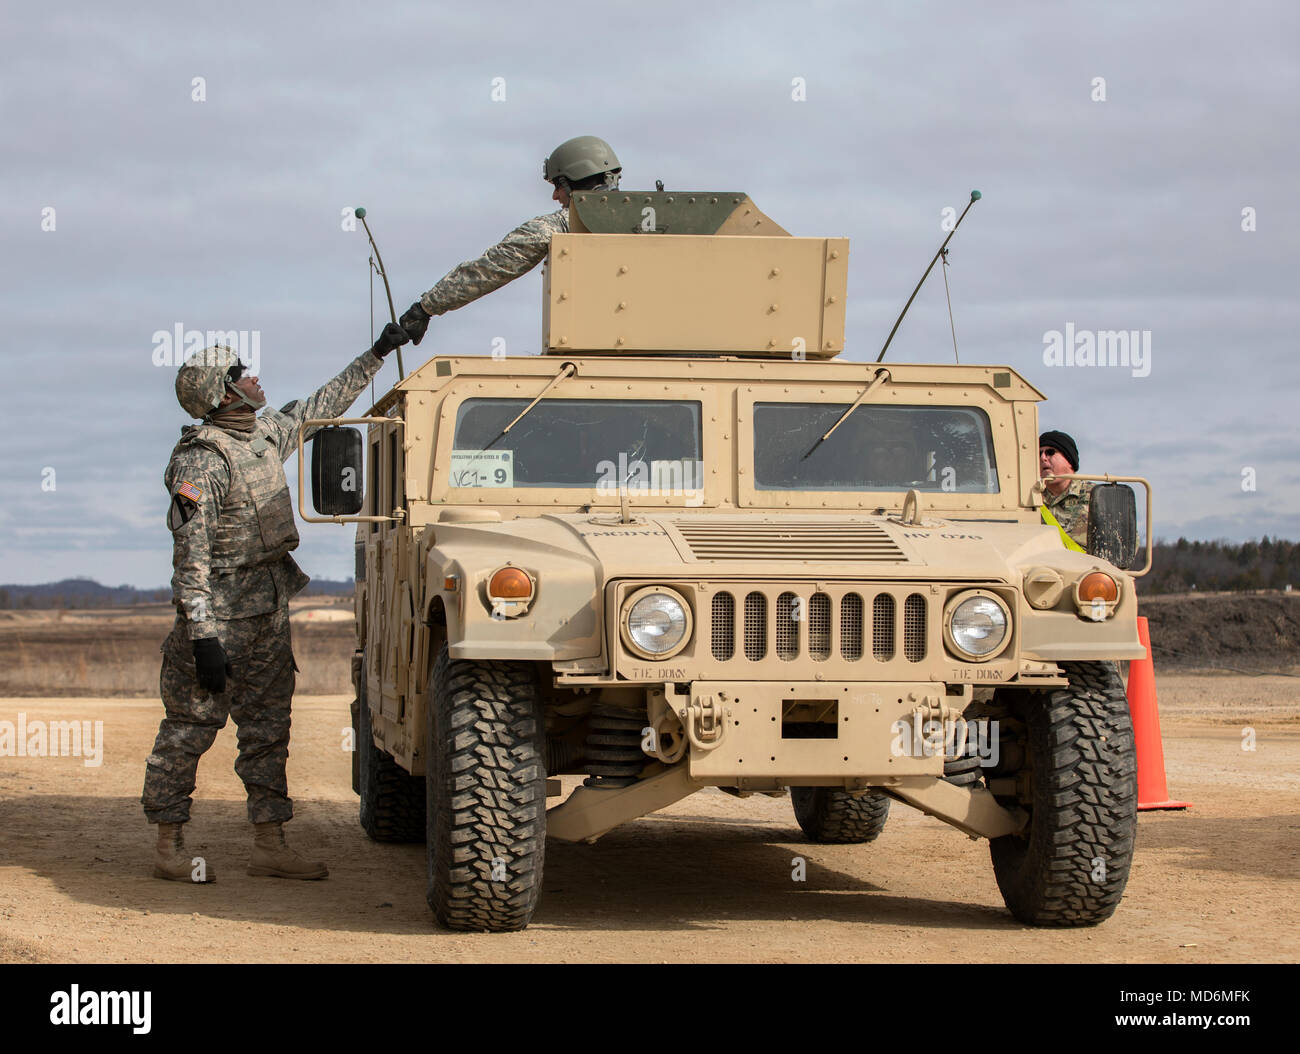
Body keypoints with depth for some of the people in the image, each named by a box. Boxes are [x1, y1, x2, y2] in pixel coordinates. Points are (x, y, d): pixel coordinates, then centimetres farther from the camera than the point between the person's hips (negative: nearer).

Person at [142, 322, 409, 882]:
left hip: (269, 610, 9)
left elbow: (321, 405, 27)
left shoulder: (267, 432, 9)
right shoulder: (200, 462, -17)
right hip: (219, 612, -9)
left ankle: (269, 846, 12)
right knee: (191, 726, -1)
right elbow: (190, 557, -20)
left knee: (268, 727, 8)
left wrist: (377, 354, 29)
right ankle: (169, 848, 5)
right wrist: (202, 637, -24)